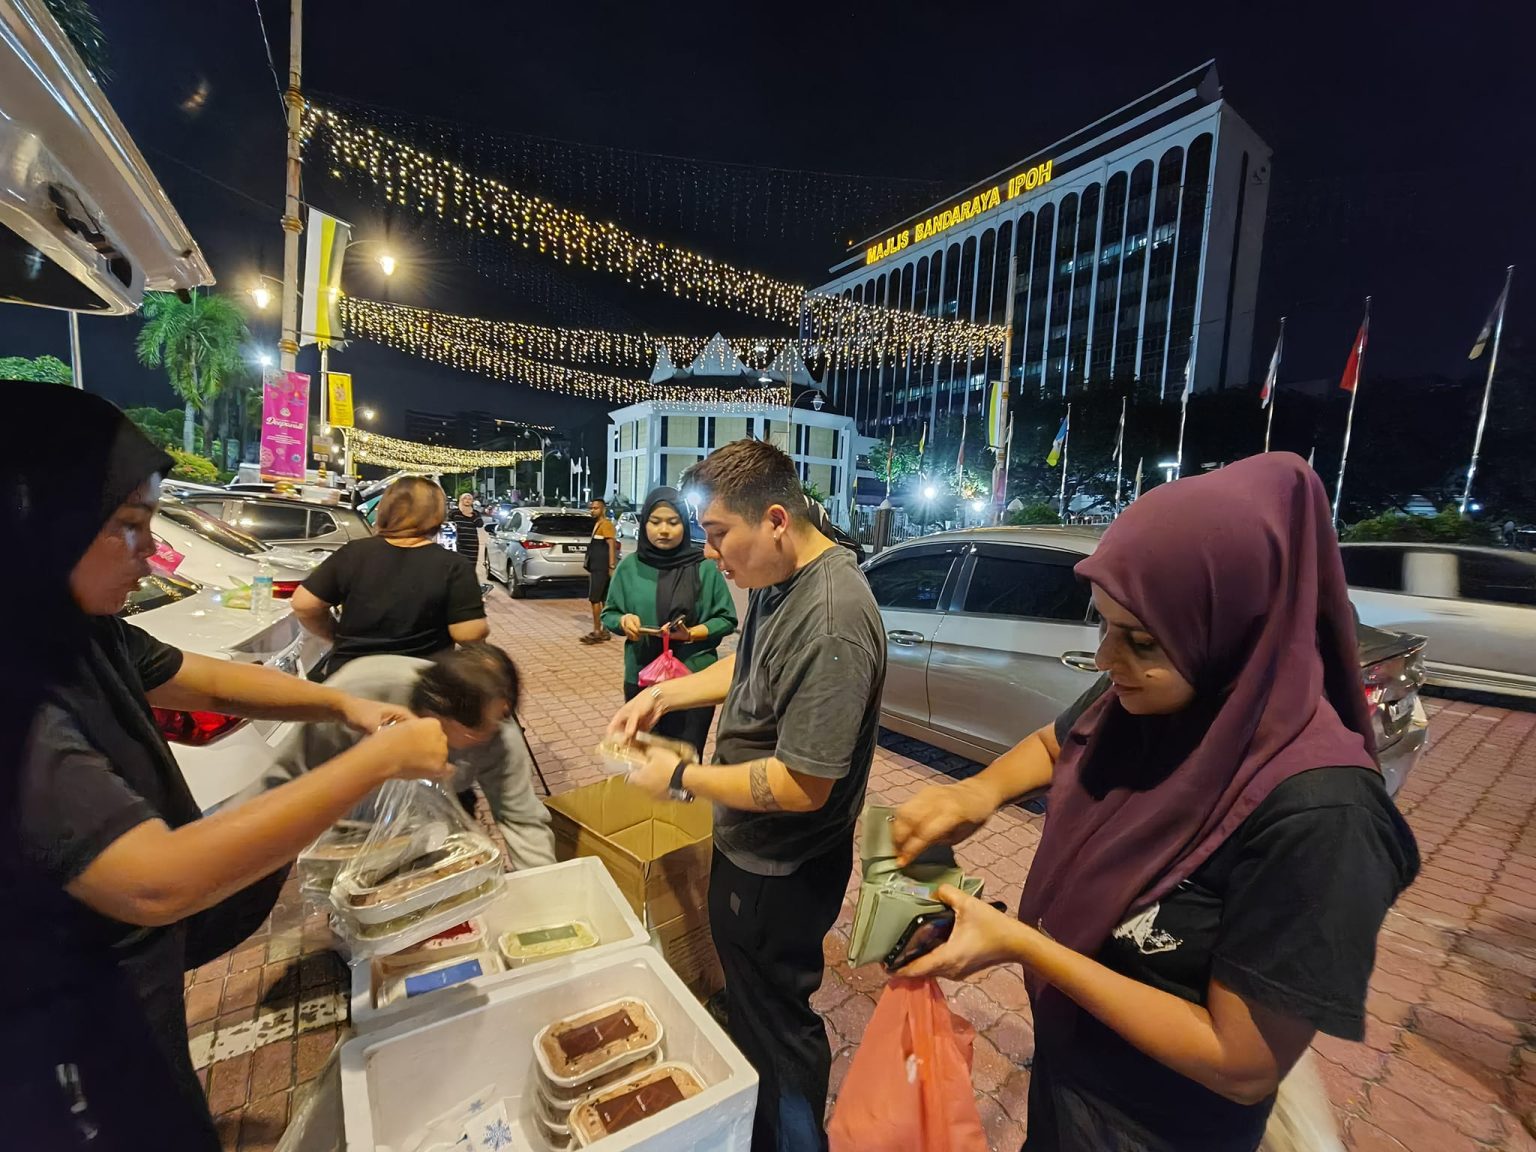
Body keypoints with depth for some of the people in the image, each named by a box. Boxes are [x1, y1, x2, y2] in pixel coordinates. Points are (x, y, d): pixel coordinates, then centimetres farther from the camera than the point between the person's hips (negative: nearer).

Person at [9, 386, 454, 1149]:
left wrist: (344, 704, -9)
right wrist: (379, 760, -38)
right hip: (70, 1025, -8)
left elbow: (214, 683, 6)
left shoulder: (78, 633, -6)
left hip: (126, 956, 8)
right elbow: (155, 881, -42)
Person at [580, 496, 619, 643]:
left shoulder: (606, 524, -10)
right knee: (604, 599, 9)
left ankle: (596, 632, -9)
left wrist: (611, 567, -24)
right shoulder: (597, 525, 19)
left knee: (595, 599, -10)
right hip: (597, 568, 10)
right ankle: (605, 631, 13)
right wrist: (590, 569, 23)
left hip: (602, 568, -10)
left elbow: (612, 546, -18)